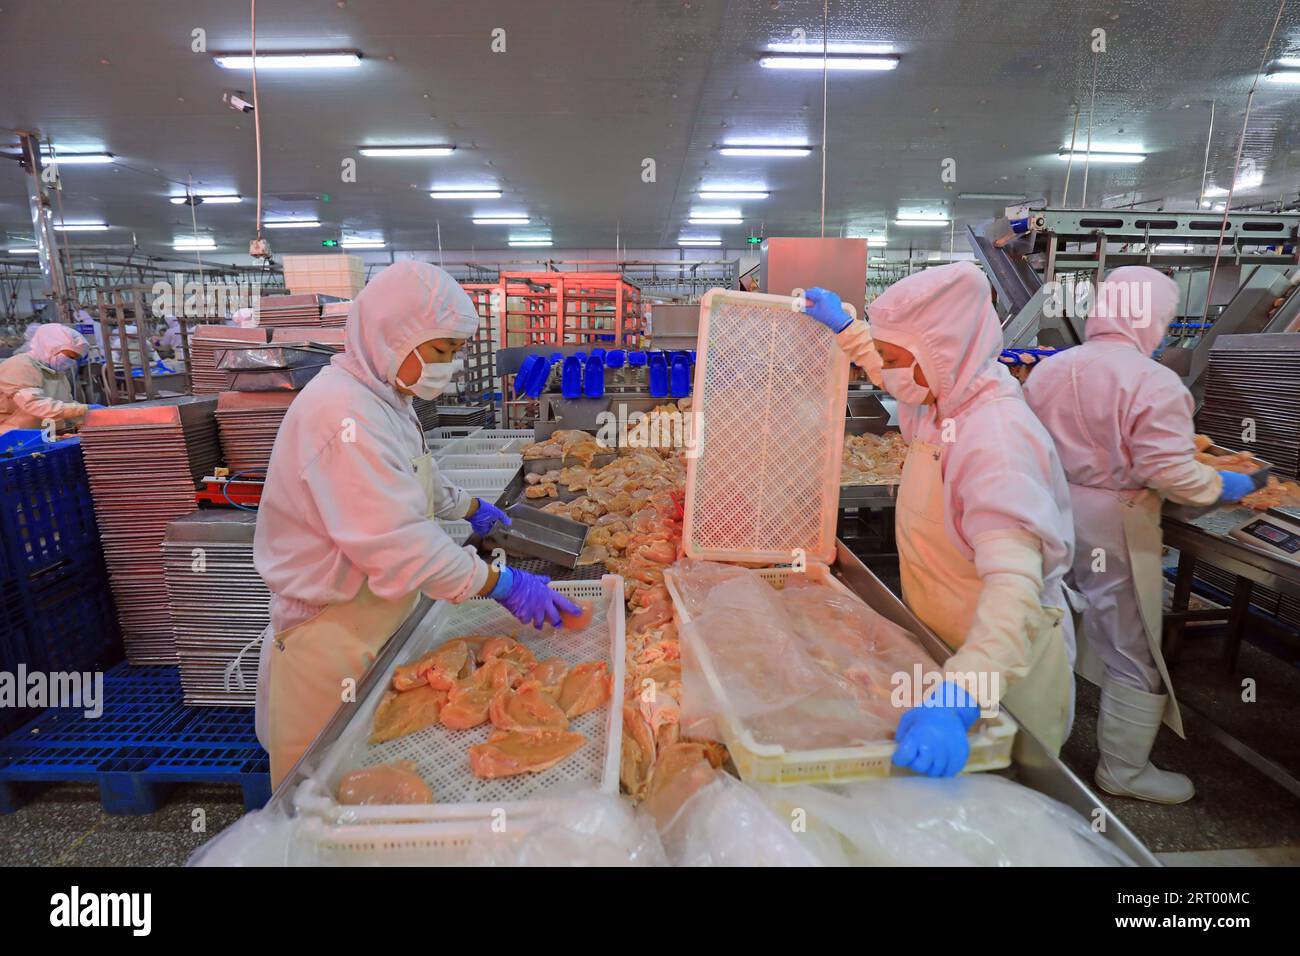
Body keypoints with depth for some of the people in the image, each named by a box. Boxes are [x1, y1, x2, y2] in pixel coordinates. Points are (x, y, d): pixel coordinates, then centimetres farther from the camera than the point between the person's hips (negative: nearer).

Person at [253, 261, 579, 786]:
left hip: (374, 621, 9)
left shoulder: (383, 397, 6)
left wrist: (472, 508, 23)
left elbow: (416, 478, 26)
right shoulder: (342, 414, -27)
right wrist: (502, 585, -29)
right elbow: (398, 543, -33)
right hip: (331, 639, -9)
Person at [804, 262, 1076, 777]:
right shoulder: (947, 402, -5)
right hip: (947, 640, 8)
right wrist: (844, 326, 28)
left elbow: (1014, 586, -42)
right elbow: (897, 372, 21)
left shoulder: (996, 440, -32)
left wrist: (958, 700, -54)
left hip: (1007, 656, -8)